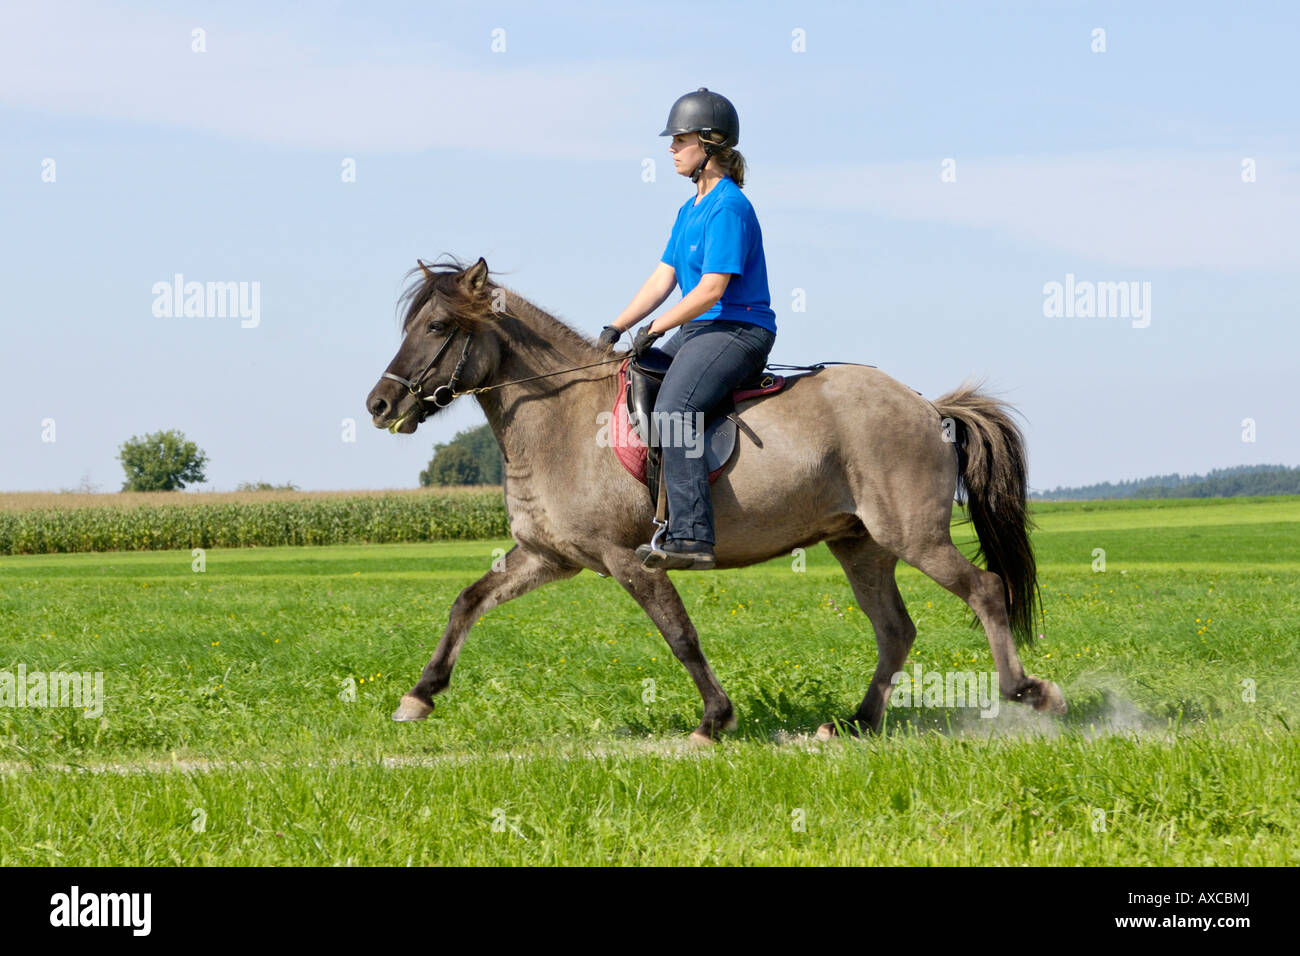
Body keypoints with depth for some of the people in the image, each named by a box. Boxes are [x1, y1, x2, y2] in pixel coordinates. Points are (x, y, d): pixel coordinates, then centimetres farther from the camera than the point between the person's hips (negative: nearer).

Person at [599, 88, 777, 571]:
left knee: (673, 409, -29)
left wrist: (656, 329, -12)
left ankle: (691, 537, -35)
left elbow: (712, 288, -19)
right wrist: (616, 328, 6)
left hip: (738, 330, -11)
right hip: (699, 330, 11)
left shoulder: (728, 207, -14)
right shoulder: (689, 210, 17)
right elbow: (663, 278, 16)